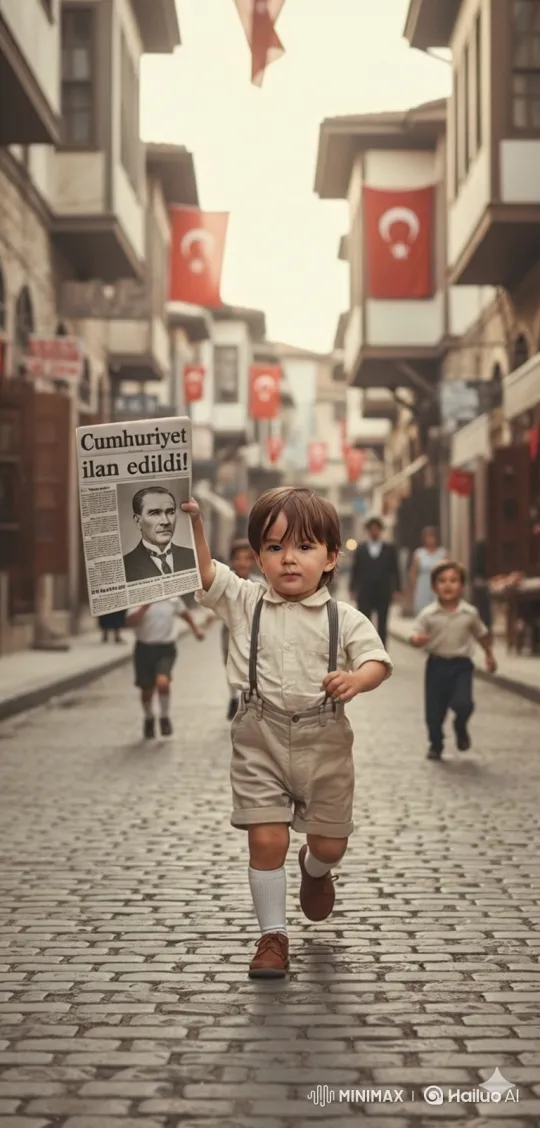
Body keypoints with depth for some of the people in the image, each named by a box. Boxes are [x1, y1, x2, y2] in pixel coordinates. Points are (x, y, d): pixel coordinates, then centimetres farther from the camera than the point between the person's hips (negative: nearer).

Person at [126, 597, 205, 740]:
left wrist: (195, 628, 21)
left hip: (166, 649, 0)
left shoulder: (173, 599, 0)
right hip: (145, 649, 0)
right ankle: (149, 719, 39)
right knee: (147, 690, 9)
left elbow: (184, 612, 21)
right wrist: (145, 607, -31)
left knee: (162, 682, -24)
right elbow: (130, 621, -21)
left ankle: (164, 717, 0)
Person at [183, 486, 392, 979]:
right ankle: (273, 935, 11)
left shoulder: (344, 619, -1)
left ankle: (314, 869, 49)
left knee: (331, 842, 11)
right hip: (261, 740, -1)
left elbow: (378, 661, -9)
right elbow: (203, 571, -9)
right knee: (266, 839, -5)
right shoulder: (244, 602, 1)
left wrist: (356, 679, -30)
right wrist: (193, 523, -24)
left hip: (324, 741, 1)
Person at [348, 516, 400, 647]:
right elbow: (355, 570, 7)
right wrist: (352, 589, 1)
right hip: (365, 593, 0)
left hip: (383, 593, 0)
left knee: (382, 625, 6)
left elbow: (395, 570, 4)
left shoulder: (390, 549, 5)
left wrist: (397, 589, -2)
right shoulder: (360, 549, 7)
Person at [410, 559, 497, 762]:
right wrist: (417, 640, -32)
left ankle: (461, 727, 17)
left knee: (463, 703, -17)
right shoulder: (428, 614, -8)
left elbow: (482, 634, 11)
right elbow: (415, 636, -9)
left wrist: (489, 655, 19)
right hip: (437, 664, 0)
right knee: (434, 709, 4)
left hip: (461, 664, 0)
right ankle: (436, 744, 26)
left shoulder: (470, 613, -4)